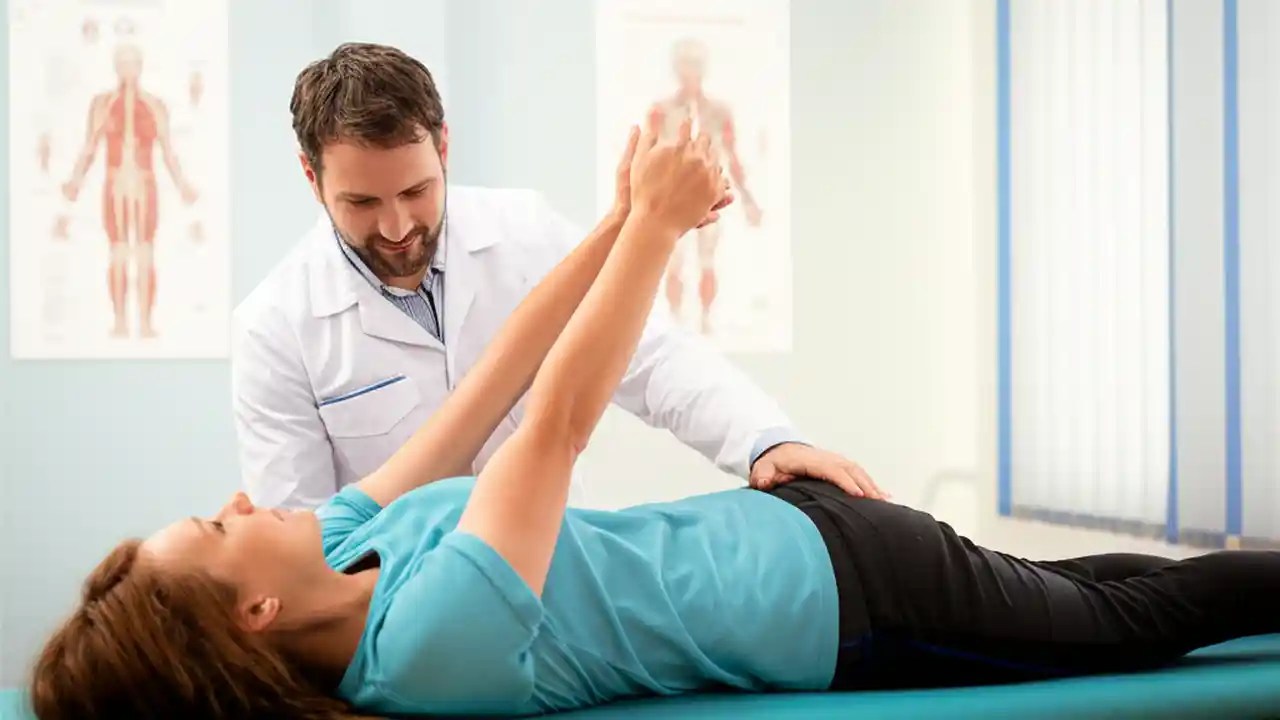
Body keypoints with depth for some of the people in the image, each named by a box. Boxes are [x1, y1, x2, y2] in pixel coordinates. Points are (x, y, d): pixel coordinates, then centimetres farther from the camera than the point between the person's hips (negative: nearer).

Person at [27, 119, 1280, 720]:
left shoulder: (343, 542, -9)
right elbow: (562, 410, -31)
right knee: (1129, 620, 11)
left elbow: (501, 376, -9)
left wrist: (628, 219, -10)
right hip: (833, 595, -7)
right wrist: (657, 224, -22)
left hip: (781, 516, 7)